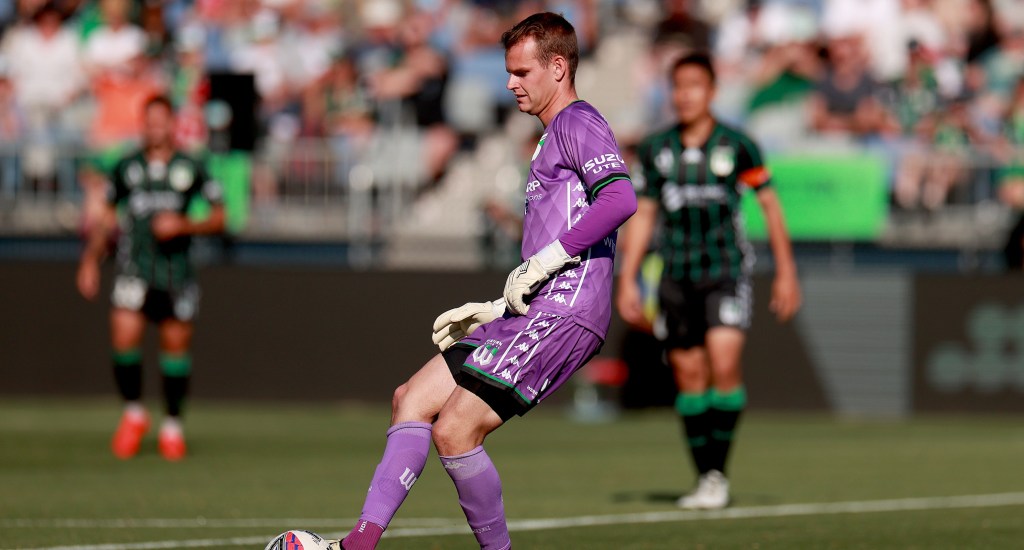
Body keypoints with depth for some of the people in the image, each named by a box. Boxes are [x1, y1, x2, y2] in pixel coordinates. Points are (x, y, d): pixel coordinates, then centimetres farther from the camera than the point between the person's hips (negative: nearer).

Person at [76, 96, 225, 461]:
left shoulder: (190, 170, 2)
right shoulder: (127, 168, 8)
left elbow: (218, 218, 4)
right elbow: (107, 218, 18)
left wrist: (184, 226, -12)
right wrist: (90, 261, 12)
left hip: (175, 268, -1)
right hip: (134, 268, 1)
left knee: (176, 345, 3)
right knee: (124, 338, -15)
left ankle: (172, 426, 20)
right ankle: (133, 414, 7)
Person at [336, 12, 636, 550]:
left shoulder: (579, 123, -4)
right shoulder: (552, 141, 28)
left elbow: (620, 198, -24)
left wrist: (544, 262, -20)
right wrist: (494, 310, 24)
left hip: (561, 317, -11)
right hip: (532, 314, 11)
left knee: (454, 430, -17)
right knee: (412, 399, 6)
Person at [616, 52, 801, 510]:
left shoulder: (736, 145, -4)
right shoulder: (656, 150, 5)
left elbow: (770, 205, 3)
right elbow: (642, 215, 12)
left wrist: (785, 272, 2)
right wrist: (627, 280, 8)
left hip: (726, 270, -3)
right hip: (677, 277, 3)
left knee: (723, 365, -18)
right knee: (689, 377, 3)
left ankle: (718, 473, -8)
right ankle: (703, 477, 12)